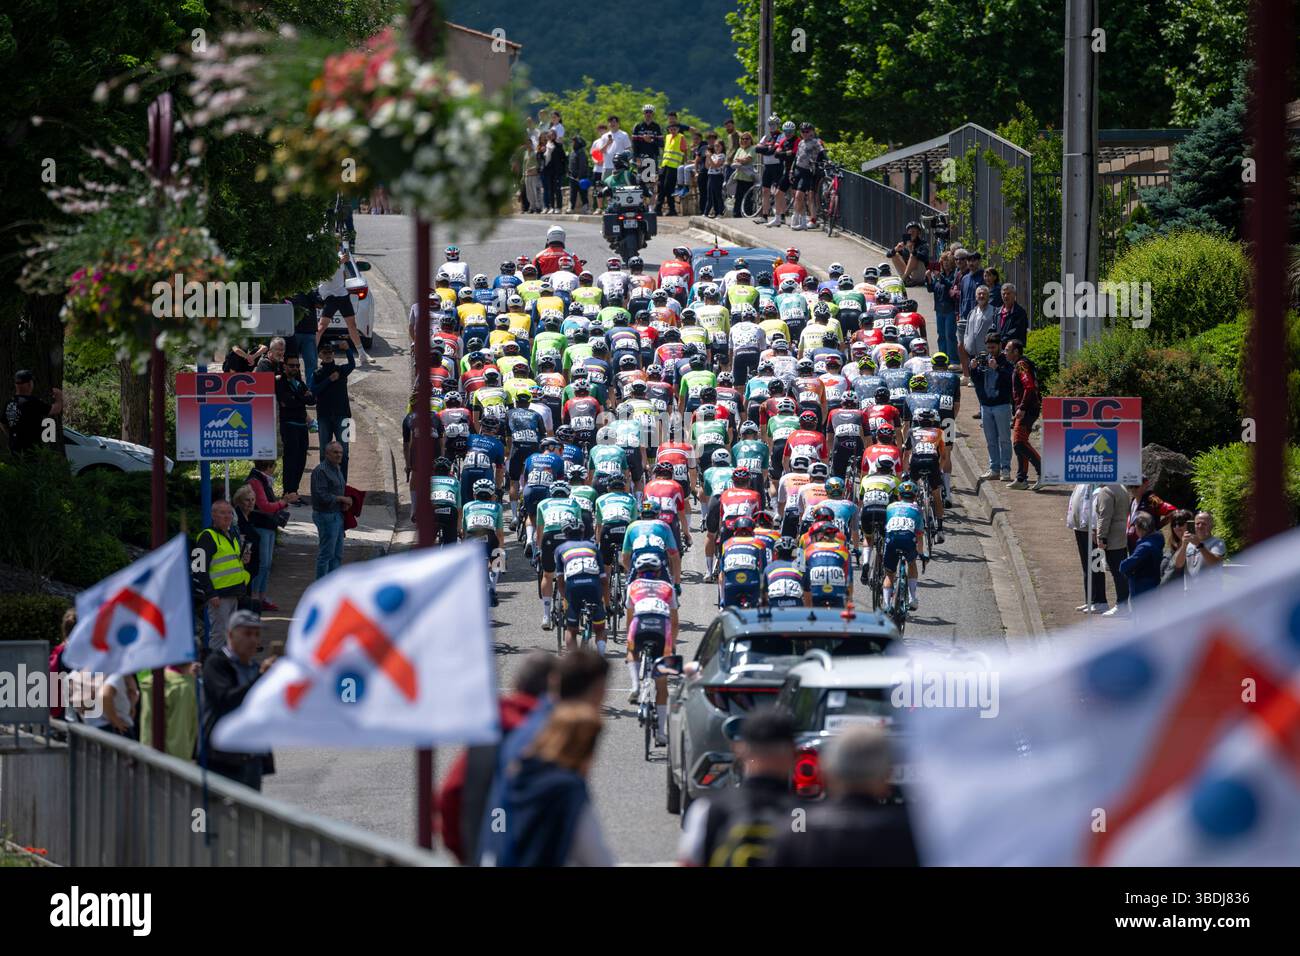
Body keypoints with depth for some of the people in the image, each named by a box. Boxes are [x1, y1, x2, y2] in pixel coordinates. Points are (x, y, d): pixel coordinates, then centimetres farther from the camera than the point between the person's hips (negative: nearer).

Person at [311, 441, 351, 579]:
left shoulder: (337, 469, 16)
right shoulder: (320, 471, -15)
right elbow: (322, 495, -22)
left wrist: (345, 503, 5)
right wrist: (342, 499, -14)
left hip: (337, 515, 10)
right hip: (326, 515, -10)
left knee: (337, 554, 13)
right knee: (326, 553, -6)